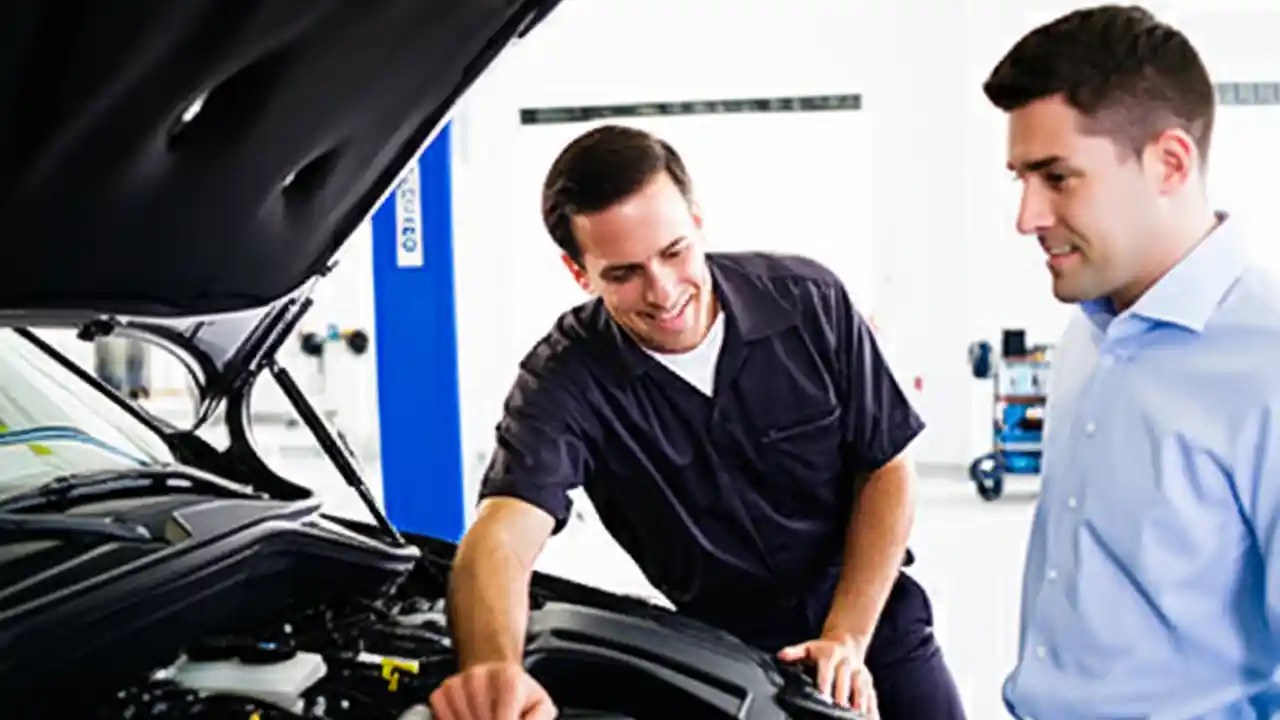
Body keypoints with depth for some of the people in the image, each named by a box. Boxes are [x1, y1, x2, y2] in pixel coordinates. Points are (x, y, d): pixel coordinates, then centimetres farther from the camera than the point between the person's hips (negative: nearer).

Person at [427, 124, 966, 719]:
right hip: (722, 651, -1)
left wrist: (849, 637, -16)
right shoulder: (567, 381, -21)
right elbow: (502, 537, -36)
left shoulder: (810, 301, -15)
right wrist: (491, 669, -58)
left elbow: (887, 470, -7)